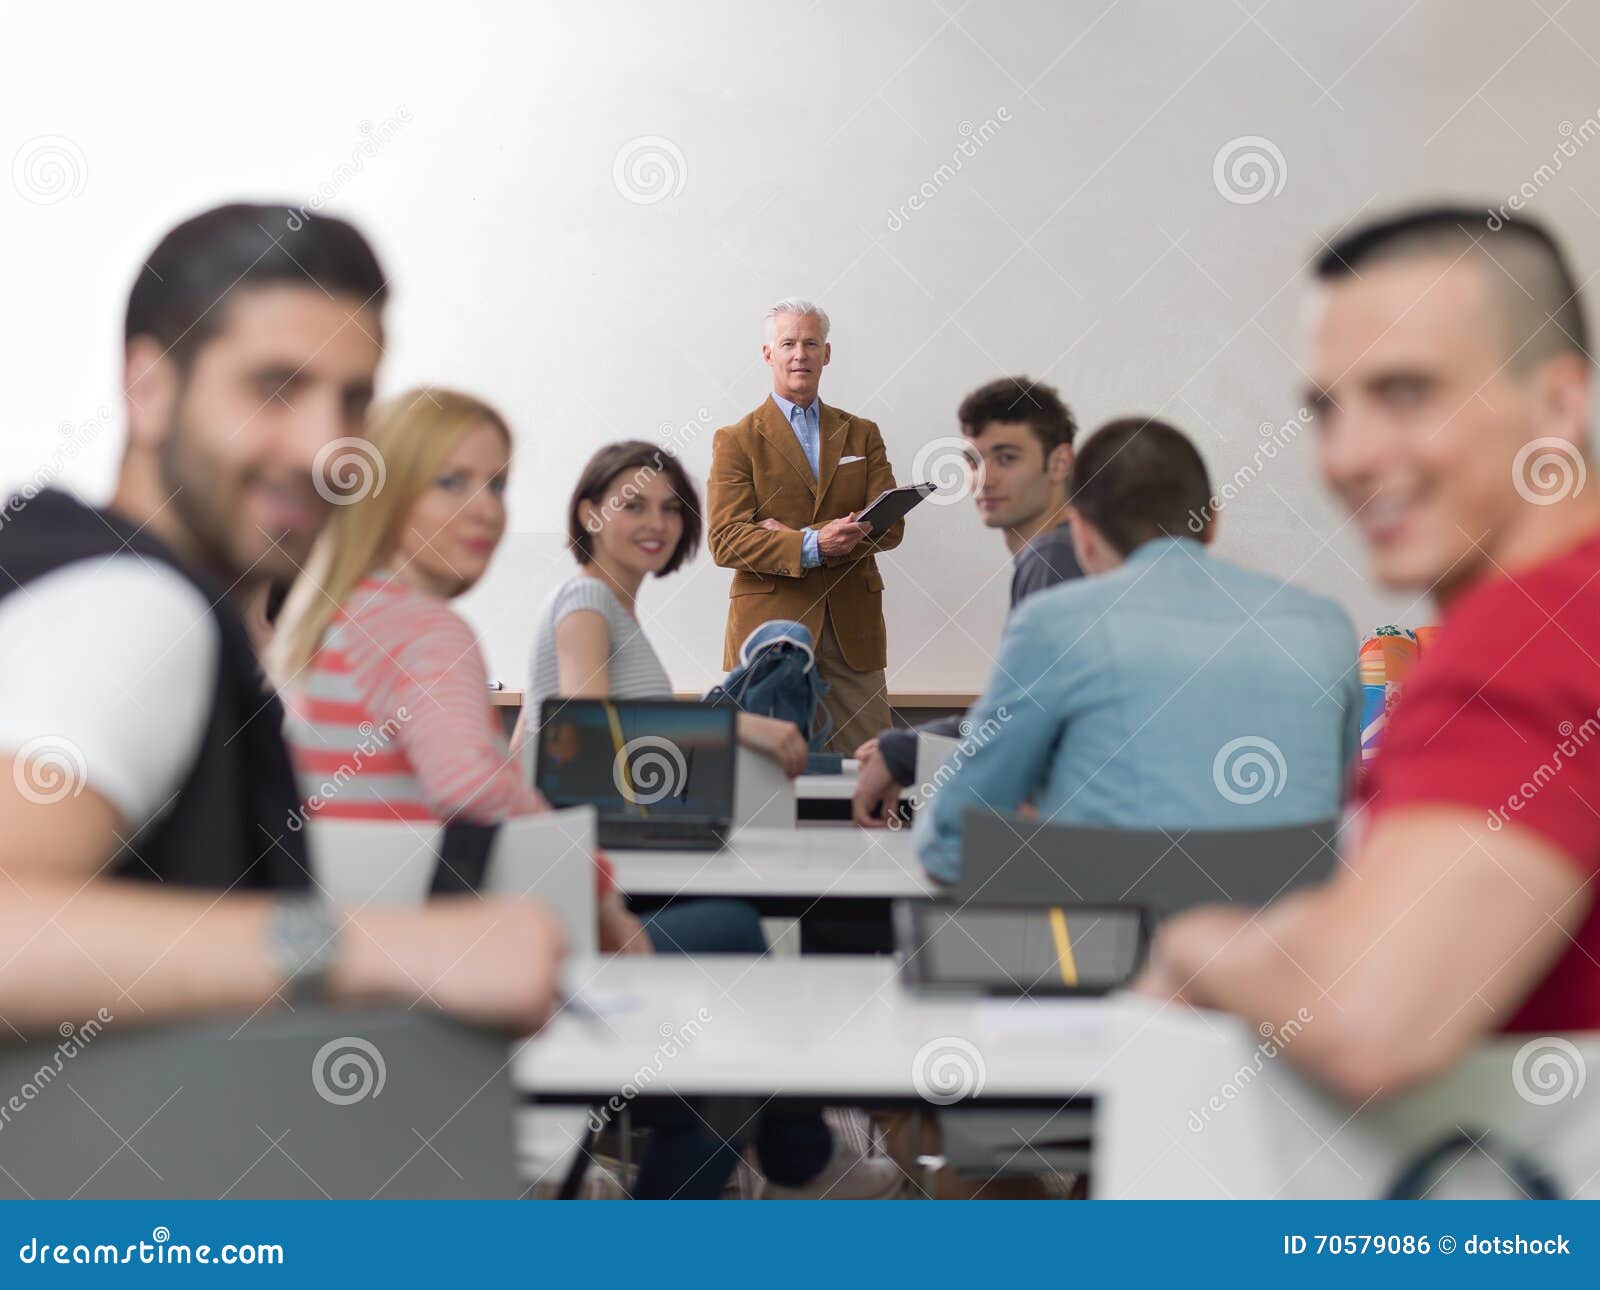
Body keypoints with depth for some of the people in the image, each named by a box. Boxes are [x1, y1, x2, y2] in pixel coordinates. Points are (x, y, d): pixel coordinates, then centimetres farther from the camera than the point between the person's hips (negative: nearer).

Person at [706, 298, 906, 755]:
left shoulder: (862, 434, 15)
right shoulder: (737, 440, 5)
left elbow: (889, 526, 3)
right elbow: (725, 540, -6)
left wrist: (796, 538, -9)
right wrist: (811, 545, -21)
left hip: (853, 630, 3)